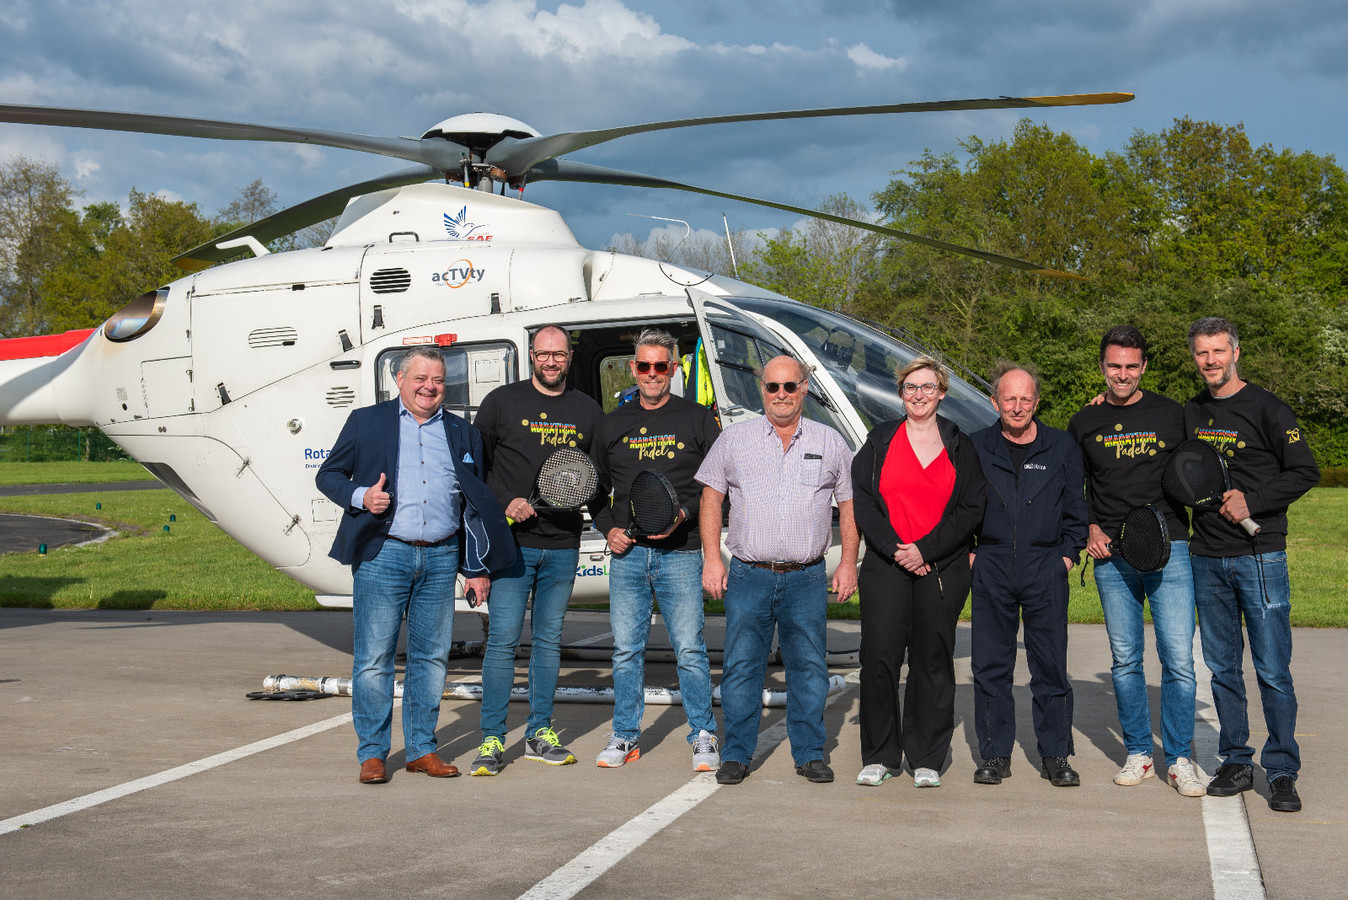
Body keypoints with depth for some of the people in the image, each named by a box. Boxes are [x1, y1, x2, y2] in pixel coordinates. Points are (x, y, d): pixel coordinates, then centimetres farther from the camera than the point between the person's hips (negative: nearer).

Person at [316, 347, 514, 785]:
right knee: (374, 657, -3)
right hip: (383, 555, -3)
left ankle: (422, 748, 17)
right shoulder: (366, 422, 8)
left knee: (432, 656, 6)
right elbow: (327, 475, 10)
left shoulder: (462, 434, 15)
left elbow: (475, 504, 16)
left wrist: (478, 567, 11)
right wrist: (360, 496, -11)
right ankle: (372, 753, 7)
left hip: (441, 558, 3)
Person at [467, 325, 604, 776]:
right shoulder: (501, 402, 2)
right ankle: (491, 740, 0)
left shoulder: (588, 411, 11)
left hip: (563, 545, 3)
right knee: (503, 638, -6)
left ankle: (539, 734, 19)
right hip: (512, 541, -3)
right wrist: (506, 502, -10)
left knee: (549, 640, 9)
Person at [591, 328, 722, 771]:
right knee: (626, 648, 6)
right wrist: (608, 527, 4)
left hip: (679, 552, -3)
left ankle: (703, 737, 8)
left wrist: (684, 514, -11)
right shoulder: (613, 424, 14)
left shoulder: (698, 419, 5)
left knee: (690, 647, -3)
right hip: (626, 554, 3)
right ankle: (625, 735, 17)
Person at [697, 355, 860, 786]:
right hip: (748, 576, 0)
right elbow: (711, 497, 7)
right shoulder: (734, 439, 6)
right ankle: (736, 755, 10)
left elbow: (849, 505, 11)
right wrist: (712, 559, -1)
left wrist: (848, 564, 3)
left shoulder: (830, 443, 8)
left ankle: (809, 754, 15)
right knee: (741, 666, 0)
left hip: (807, 578, 1)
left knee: (809, 668, 4)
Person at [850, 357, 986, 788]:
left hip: (943, 569, 0)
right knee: (879, 658, -5)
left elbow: (972, 507, 2)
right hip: (885, 566, 0)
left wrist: (926, 549, -9)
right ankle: (879, 756, 6)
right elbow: (860, 500, 3)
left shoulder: (960, 446, 9)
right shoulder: (880, 441, 10)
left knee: (933, 659, 2)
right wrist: (894, 548, -9)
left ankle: (927, 760, 11)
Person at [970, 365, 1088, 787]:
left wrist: (1069, 554, 2)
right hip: (992, 567, 1)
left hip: (1046, 567, -1)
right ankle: (995, 753, 12)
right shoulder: (976, 447, 6)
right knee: (990, 665, 3)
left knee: (1051, 665, 1)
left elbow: (1076, 507, 10)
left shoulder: (1062, 446, 6)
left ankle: (1055, 755, 11)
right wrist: (969, 551, 4)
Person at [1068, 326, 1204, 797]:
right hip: (1112, 555, 2)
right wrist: (1090, 529, 2)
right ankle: (1138, 752, 18)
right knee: (1125, 659, 7)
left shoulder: (1170, 414, 6)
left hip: (1169, 550, -2)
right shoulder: (1084, 422, 10)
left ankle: (1179, 758, 4)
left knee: (1178, 659, -6)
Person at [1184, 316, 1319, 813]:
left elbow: (1305, 472, -4)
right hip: (1207, 559, 5)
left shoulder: (1266, 408, -3)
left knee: (1272, 669, -4)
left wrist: (1251, 501, -15)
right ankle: (1236, 762, 18)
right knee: (1223, 668, 9)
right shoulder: (1189, 414, 12)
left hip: (1259, 554, -5)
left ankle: (1282, 771, 4)